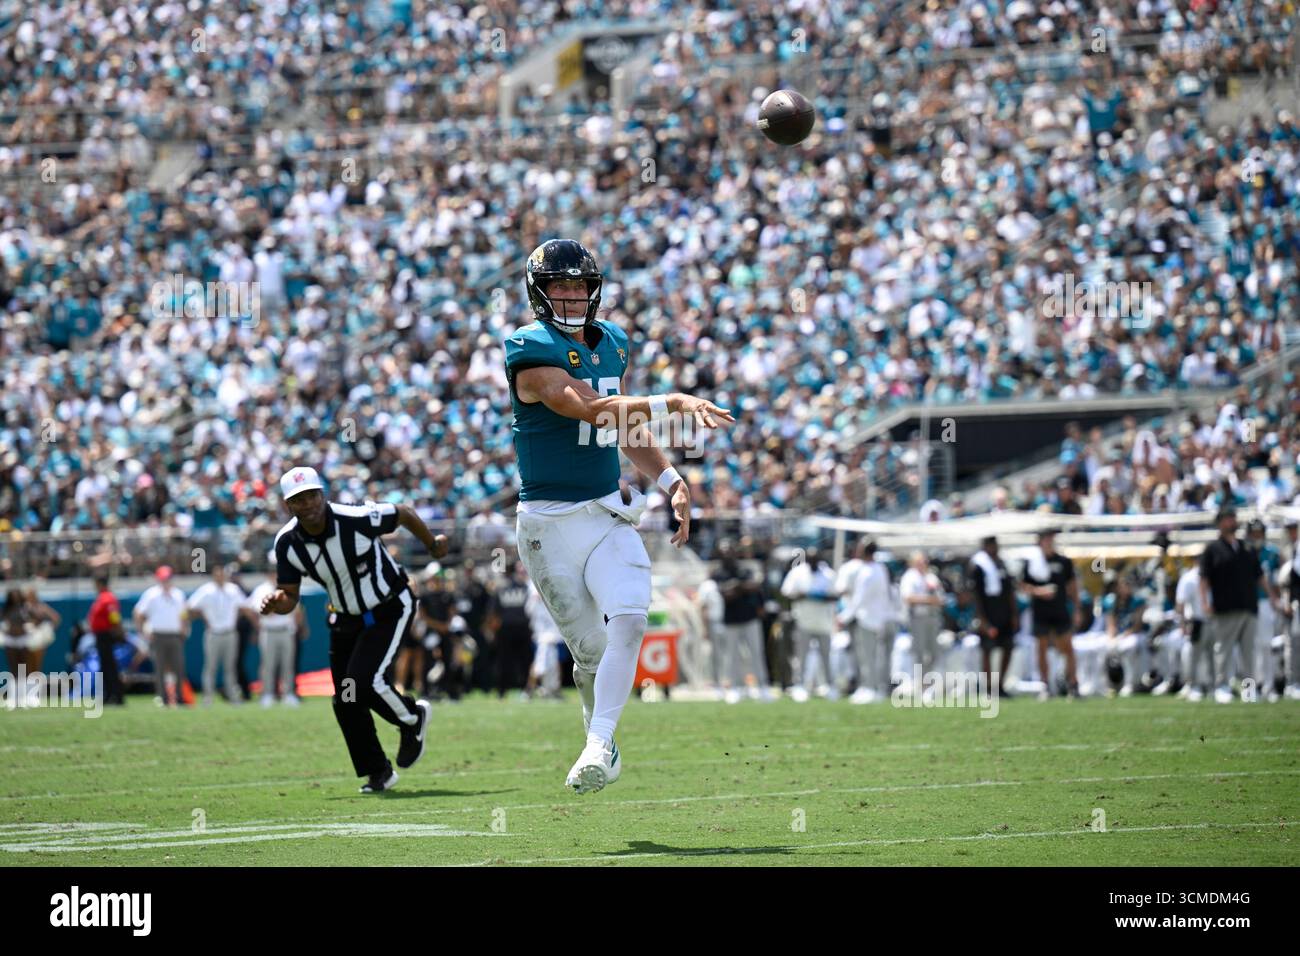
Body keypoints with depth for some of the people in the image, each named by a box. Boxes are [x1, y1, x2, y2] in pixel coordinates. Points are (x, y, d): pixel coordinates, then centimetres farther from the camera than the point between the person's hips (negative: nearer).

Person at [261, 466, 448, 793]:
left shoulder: (358, 519, -29)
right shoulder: (288, 542, -15)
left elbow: (404, 514, -10)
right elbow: (290, 596, -5)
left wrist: (433, 545, 9)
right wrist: (275, 602, -31)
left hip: (390, 609, -5)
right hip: (347, 618, 5)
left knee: (364, 683, -20)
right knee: (345, 703, 3)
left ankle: (412, 719, 11)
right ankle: (378, 772, 22)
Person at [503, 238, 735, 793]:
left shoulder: (611, 344, 12)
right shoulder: (532, 352, -12)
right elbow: (595, 411, -25)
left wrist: (669, 480, 11)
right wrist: (671, 404, -34)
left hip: (608, 513, 5)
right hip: (550, 522, -5)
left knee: (629, 620, -20)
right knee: (591, 652, 1)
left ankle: (598, 745, -23)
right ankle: (604, 749, 23)